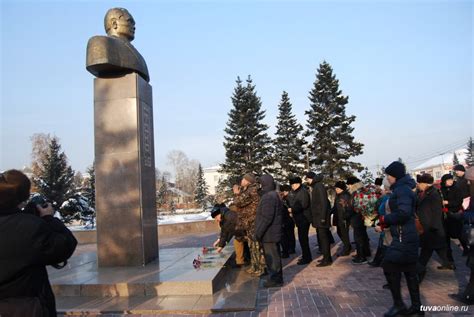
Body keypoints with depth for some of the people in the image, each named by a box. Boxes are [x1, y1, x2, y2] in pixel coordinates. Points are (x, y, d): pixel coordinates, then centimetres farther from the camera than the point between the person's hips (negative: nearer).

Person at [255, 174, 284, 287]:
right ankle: (277, 278, 29)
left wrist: (258, 232, -19)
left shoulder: (268, 197, -21)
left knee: (272, 256, 0)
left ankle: (275, 280, 10)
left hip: (269, 234, -11)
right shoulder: (274, 195, 13)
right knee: (274, 256, 18)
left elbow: (266, 218, -26)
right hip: (273, 233, 11)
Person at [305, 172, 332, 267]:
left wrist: (323, 217, -22)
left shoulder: (319, 186, -14)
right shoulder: (314, 187, 15)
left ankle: (327, 259, 2)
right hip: (318, 217, 10)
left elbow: (324, 202, -20)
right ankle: (326, 257, 23)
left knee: (323, 237, -4)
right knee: (321, 237, 14)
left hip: (321, 216, -10)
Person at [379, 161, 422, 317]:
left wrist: (385, 218, -14)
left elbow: (403, 213, -28)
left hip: (403, 237, -10)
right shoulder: (401, 188, 14)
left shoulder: (402, 189, -16)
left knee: (390, 268, -5)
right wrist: (385, 224, 8)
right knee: (409, 271, 15)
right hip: (407, 236, 10)